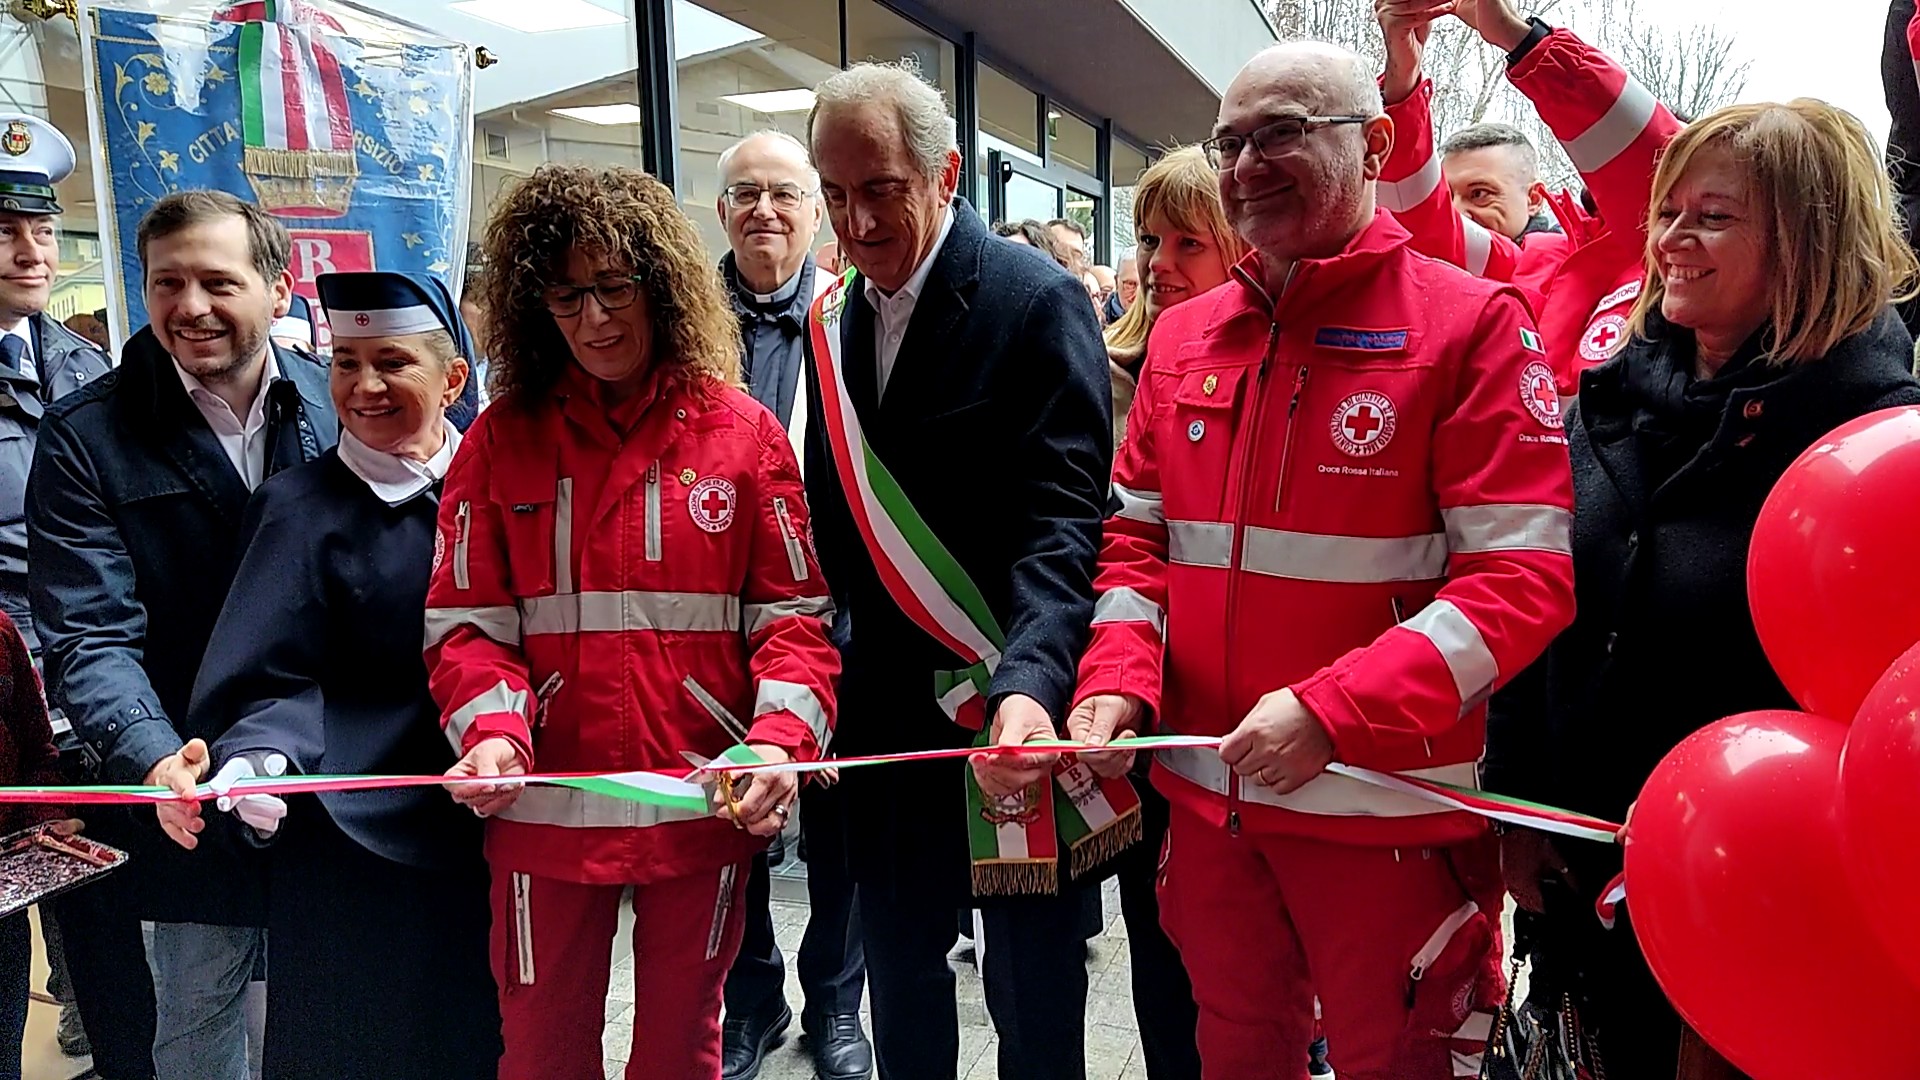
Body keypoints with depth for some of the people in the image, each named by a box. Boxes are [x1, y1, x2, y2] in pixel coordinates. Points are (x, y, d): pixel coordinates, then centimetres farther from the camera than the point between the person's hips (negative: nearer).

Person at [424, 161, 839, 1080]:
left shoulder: (743, 434, -1)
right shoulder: (501, 439, 1)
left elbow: (792, 614, -2)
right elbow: (468, 620, 0)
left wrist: (782, 738, -18)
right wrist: (491, 728, -18)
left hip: (704, 802, 0)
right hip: (545, 807, 1)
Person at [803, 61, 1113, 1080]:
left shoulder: (1037, 300, -11)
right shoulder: (837, 318, 8)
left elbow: (1064, 517, -20)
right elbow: (838, 513, 12)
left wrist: (1031, 682, -34)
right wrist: (840, 671, 4)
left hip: (1014, 707, -6)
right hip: (886, 709, 6)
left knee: (1033, 996, 9)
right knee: (897, 969, 19)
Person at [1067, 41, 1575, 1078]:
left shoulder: (1470, 322, -9)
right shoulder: (1182, 337, 7)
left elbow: (1521, 577, -14)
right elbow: (1137, 533, 10)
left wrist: (1328, 713, -23)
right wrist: (1118, 683, -8)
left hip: (1383, 807, -4)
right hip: (1206, 796, 5)